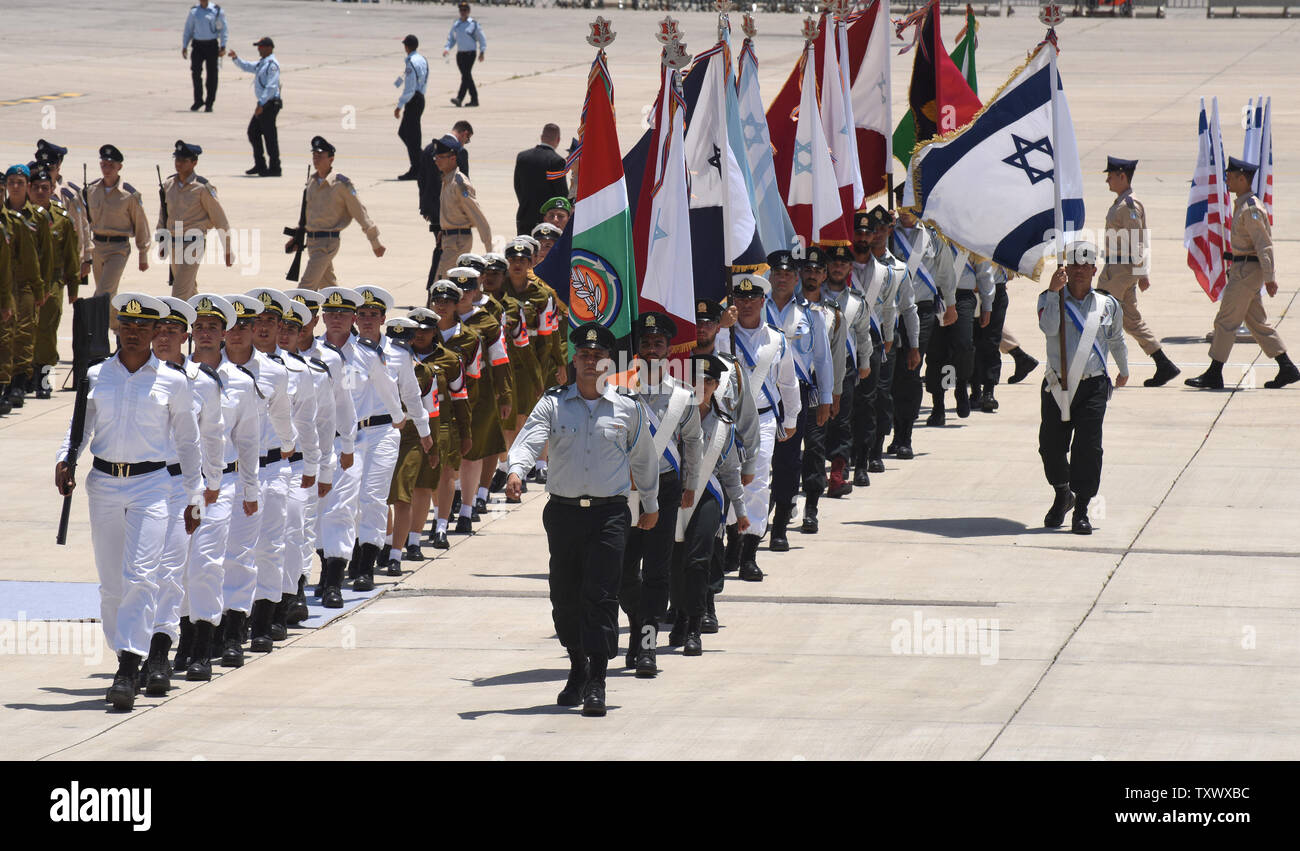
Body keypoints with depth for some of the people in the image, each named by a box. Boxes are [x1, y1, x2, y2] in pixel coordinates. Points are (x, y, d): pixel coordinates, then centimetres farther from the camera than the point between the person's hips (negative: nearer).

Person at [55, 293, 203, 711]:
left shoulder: (172, 381, 3)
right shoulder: (96, 376, 7)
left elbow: (187, 441, 10)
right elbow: (80, 426, 14)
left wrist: (194, 497, 10)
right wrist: (64, 460, -6)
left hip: (150, 484, -3)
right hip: (104, 483, 3)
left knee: (139, 576, -15)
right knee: (110, 582, 6)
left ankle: (128, 671, -18)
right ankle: (124, 655, 23)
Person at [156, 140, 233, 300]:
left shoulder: (203, 188, -12)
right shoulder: (168, 185, 5)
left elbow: (220, 219, -6)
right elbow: (163, 215, 19)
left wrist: (227, 251, -3)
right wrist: (162, 242, 16)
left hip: (194, 244, -6)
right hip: (174, 244, 6)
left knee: (180, 293, -13)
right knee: (190, 289, 18)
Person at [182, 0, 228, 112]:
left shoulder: (217, 11, 1)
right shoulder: (193, 12, 8)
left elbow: (223, 29, 4)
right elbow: (188, 30, 13)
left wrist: (223, 46, -5)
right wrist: (184, 46, 7)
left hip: (212, 45, -2)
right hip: (198, 45, 2)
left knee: (212, 74, 0)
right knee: (195, 72, -7)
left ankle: (209, 103, 8)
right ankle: (198, 101, 7)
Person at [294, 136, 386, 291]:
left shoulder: (341, 184, -12)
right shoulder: (311, 182, 9)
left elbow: (360, 212, -6)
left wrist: (375, 242, -2)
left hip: (328, 242, -8)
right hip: (311, 241, 8)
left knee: (306, 285, -15)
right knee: (326, 285, 16)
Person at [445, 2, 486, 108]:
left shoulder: (474, 24, -2)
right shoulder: (456, 25, 12)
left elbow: (481, 39, 3)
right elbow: (451, 39, 18)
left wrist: (482, 52, -5)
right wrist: (447, 48, 2)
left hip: (470, 53, -6)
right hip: (460, 54, 6)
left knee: (466, 76, -15)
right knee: (467, 77, 9)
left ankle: (459, 98, -23)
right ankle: (474, 100, 16)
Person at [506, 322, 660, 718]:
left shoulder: (627, 408, 5)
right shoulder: (553, 404, 4)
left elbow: (644, 458, 19)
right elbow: (529, 439, -11)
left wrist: (650, 504, 28)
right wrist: (517, 470, -33)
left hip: (609, 512, -2)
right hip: (563, 511, 2)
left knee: (601, 595, -12)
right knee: (564, 597, 8)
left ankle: (596, 684, -13)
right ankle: (577, 668, 29)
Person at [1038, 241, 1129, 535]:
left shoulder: (1108, 305, 9)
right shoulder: (1051, 299, 4)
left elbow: (1116, 340, 26)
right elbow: (1048, 327, -17)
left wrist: (1124, 371, 38)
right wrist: (1054, 292, -22)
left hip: (1093, 386, -1)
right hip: (1057, 387, 1)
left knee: (1088, 448, -11)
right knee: (1051, 446, 6)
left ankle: (1081, 511, -4)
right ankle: (1062, 495, 34)